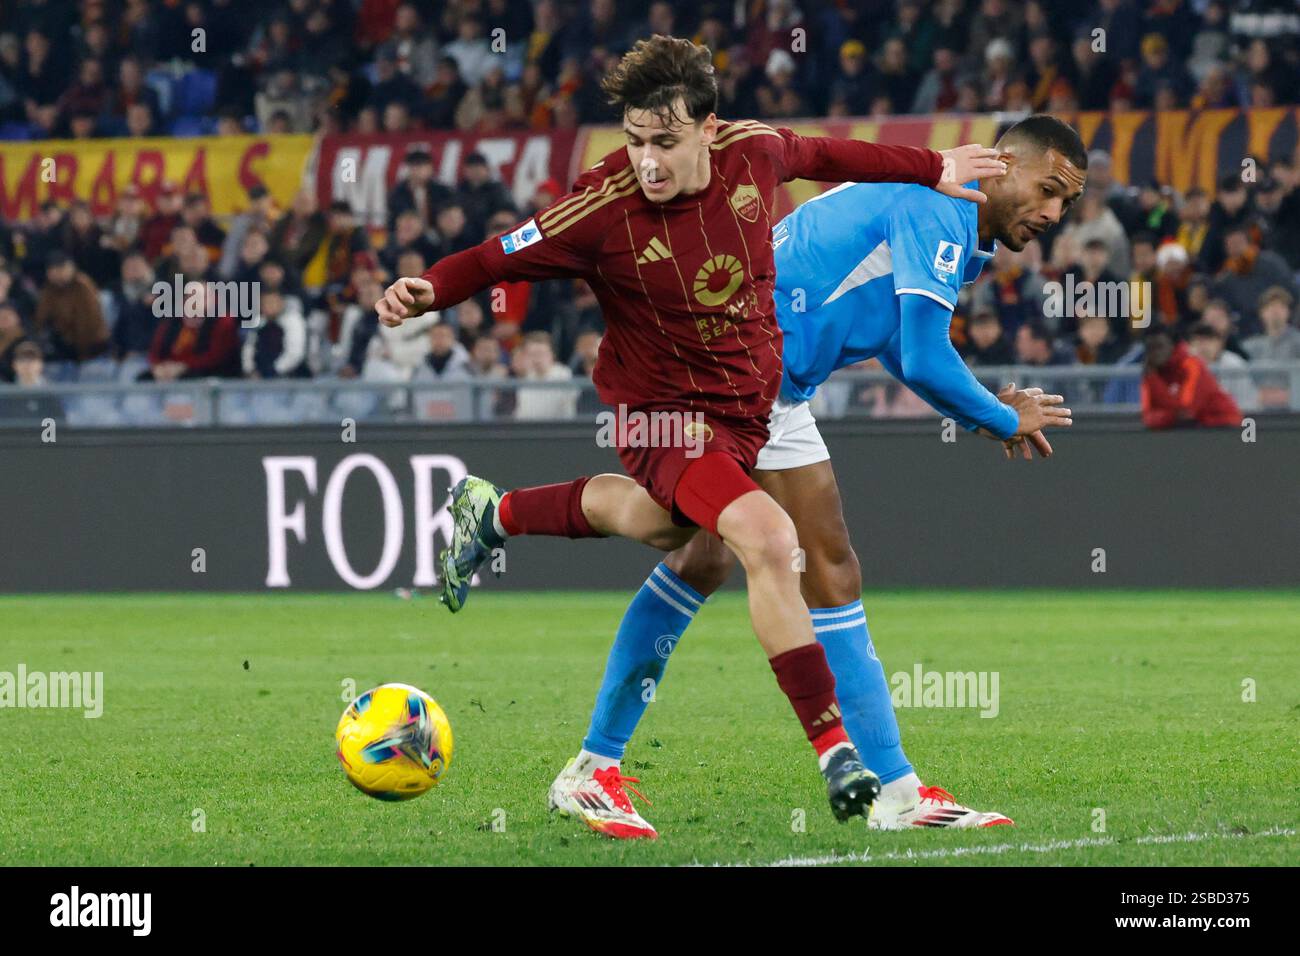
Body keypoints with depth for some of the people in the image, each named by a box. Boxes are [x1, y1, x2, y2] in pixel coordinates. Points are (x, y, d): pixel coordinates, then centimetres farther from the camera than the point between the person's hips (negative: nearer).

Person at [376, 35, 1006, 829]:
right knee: (768, 539, -27)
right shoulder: (604, 209, -26)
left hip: (753, 399, 6)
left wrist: (932, 169, 15)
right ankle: (835, 750, -24)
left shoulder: (753, 152, -15)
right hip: (667, 412, -6)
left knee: (659, 525, 31)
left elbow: (821, 155, 7)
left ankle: (495, 513, 55)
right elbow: (500, 257, -17)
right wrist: (430, 289, -36)